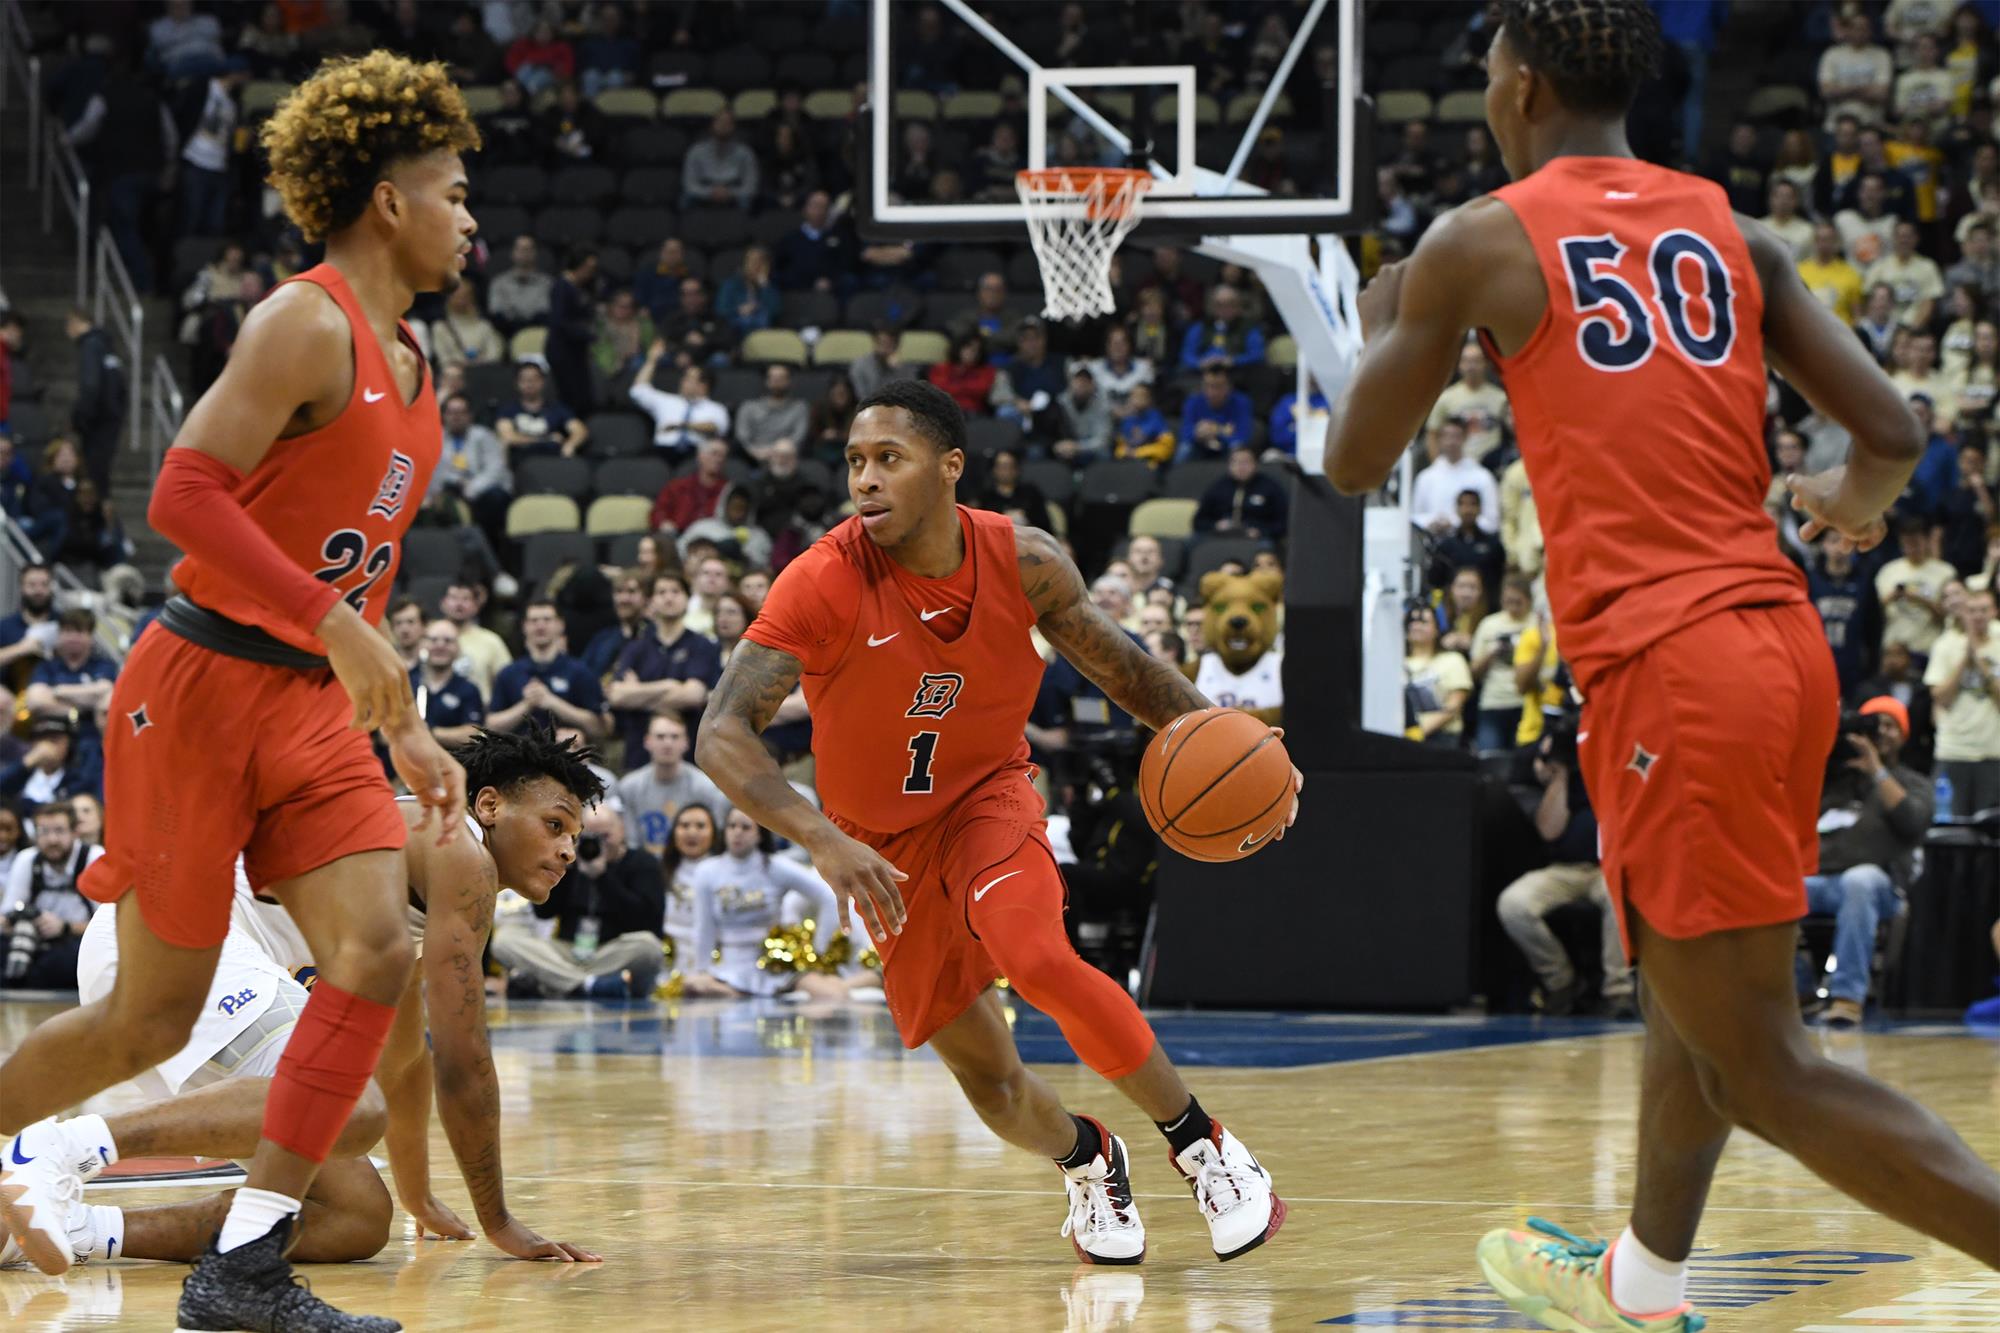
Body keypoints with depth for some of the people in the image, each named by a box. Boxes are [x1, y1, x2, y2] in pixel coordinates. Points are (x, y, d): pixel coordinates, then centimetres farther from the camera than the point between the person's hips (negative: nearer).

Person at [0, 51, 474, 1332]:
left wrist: (407, 733, 19)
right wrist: (338, 628, -27)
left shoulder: (407, 361, 16)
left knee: (378, 949, -12)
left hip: (310, 701, 8)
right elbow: (185, 494, -24)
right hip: (203, 686, -8)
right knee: (156, 1013, -1)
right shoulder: (308, 325, -13)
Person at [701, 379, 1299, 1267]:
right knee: (985, 1076, 3)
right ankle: (1088, 1162, 38)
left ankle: (1203, 1147, -15)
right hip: (883, 841, 0)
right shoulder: (824, 584, -27)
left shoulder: (1023, 563, -17)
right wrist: (823, 840, -48)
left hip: (987, 799, 0)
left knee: (1035, 957, -31)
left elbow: (1116, 662, 1)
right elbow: (722, 736, -33)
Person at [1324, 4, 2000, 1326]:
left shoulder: (1479, 243, -1)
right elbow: (1893, 432, 6)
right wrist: (1853, 503, 30)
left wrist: (1385, 325, 27)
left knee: (1762, 1064, -4)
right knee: (1689, 980, 27)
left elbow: (1356, 465, 7)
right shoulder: (1738, 236, 12)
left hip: (1667, 670, -7)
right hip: (1785, 640, 7)